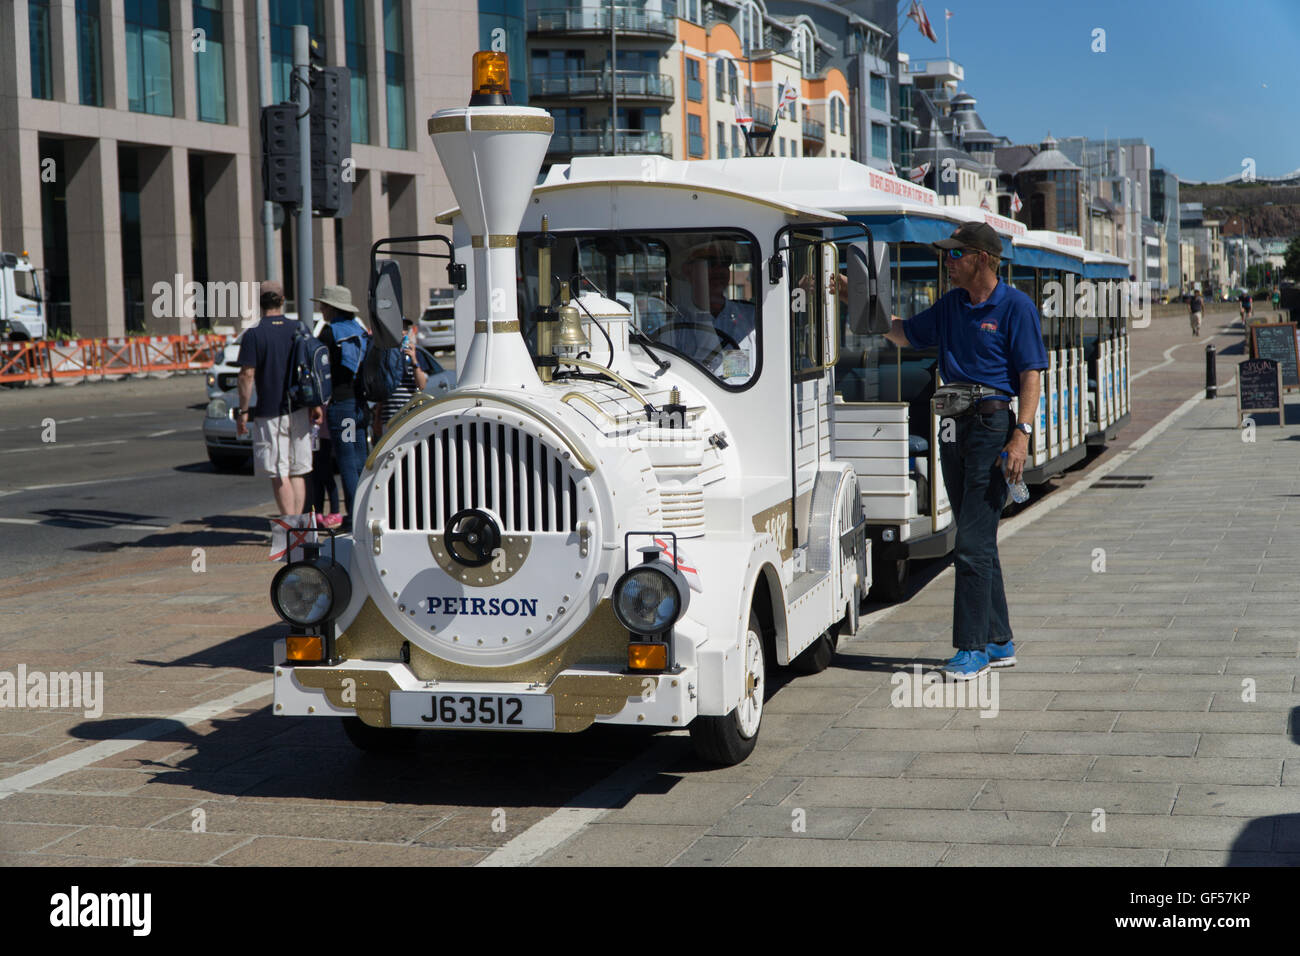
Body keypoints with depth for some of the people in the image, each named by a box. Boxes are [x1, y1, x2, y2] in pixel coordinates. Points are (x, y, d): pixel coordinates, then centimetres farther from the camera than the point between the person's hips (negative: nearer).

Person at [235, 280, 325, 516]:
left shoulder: (253, 335, -8)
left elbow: (247, 375, -12)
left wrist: (243, 411, -6)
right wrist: (316, 404, 14)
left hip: (270, 413, -4)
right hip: (300, 412, 4)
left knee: (279, 475, -1)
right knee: (298, 473, 11)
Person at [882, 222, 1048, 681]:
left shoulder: (1015, 307, -6)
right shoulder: (951, 306, 14)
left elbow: (1031, 374, -10)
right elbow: (902, 334, 23)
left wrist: (1022, 434, -19)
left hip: (993, 425, -7)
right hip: (954, 427, 8)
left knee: (973, 544, -10)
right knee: (978, 542, 12)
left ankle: (972, 647, -5)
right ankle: (999, 642, 21)